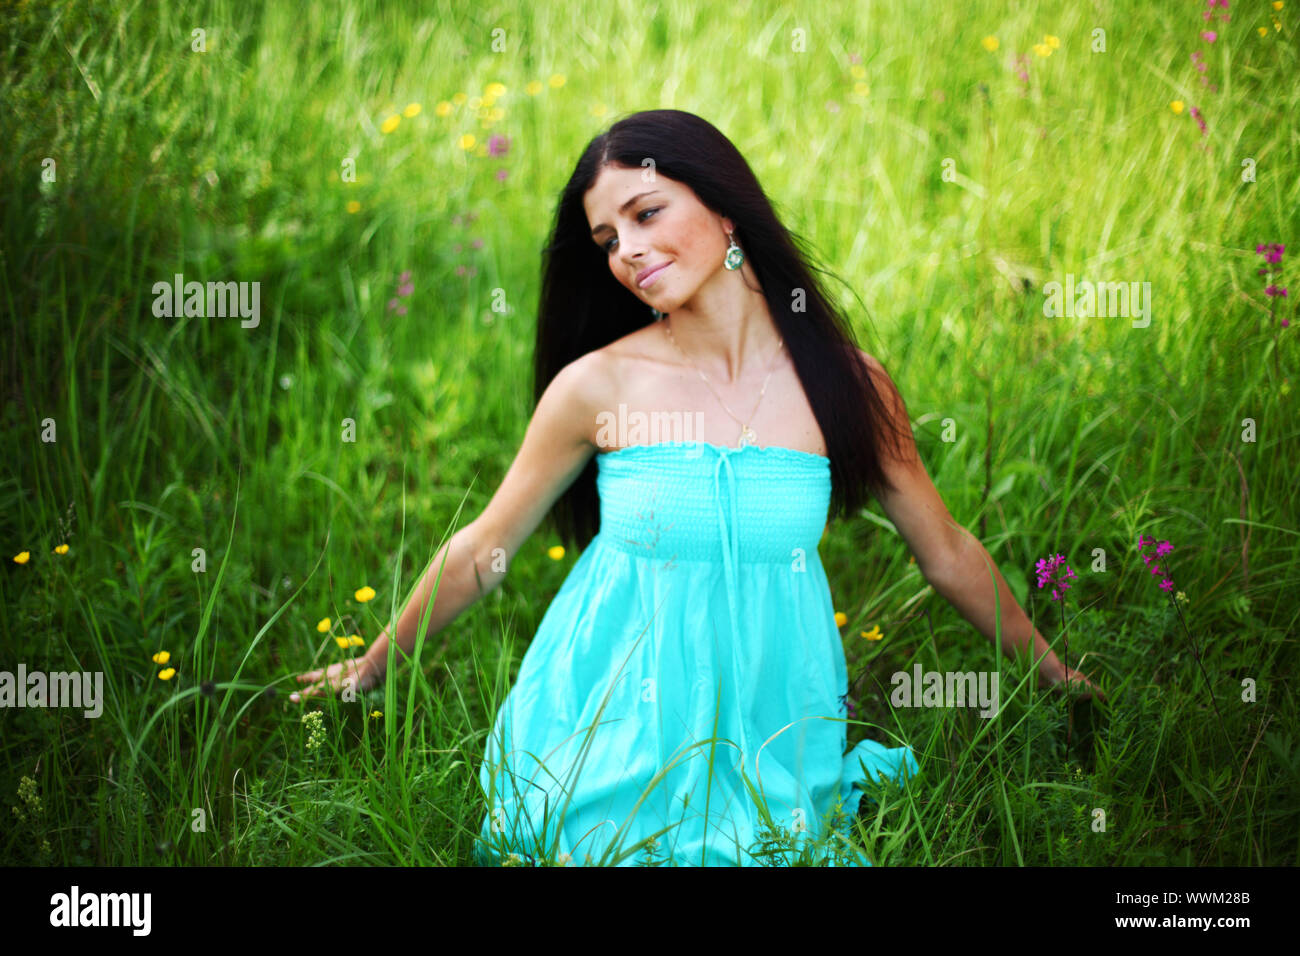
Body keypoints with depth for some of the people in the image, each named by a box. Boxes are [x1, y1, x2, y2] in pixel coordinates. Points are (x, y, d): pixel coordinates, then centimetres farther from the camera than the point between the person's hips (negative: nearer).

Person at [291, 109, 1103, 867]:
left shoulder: (845, 383, -3)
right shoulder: (597, 386, -7)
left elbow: (948, 553, 10)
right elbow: (483, 550, 6)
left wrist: (1051, 671, 19)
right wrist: (374, 666, 14)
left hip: (767, 735, 1)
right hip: (617, 731, -1)